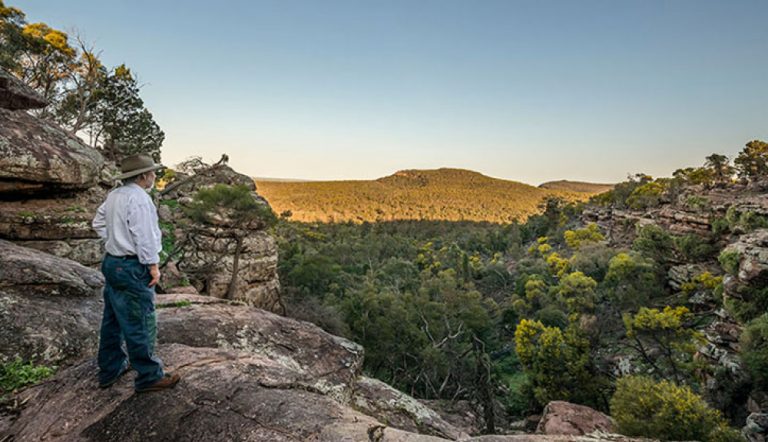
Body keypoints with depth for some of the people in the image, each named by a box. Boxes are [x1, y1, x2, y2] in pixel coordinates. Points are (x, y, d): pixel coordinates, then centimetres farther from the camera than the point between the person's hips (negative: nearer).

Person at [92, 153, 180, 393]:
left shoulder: (114, 195, 9)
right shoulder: (139, 198, -20)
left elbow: (98, 223, 18)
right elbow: (144, 237, -21)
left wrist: (115, 241, 16)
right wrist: (153, 266, -15)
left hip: (112, 263, 10)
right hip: (132, 268, -10)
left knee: (113, 319, 19)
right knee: (141, 325, 0)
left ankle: (110, 369, 34)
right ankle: (149, 377, 11)